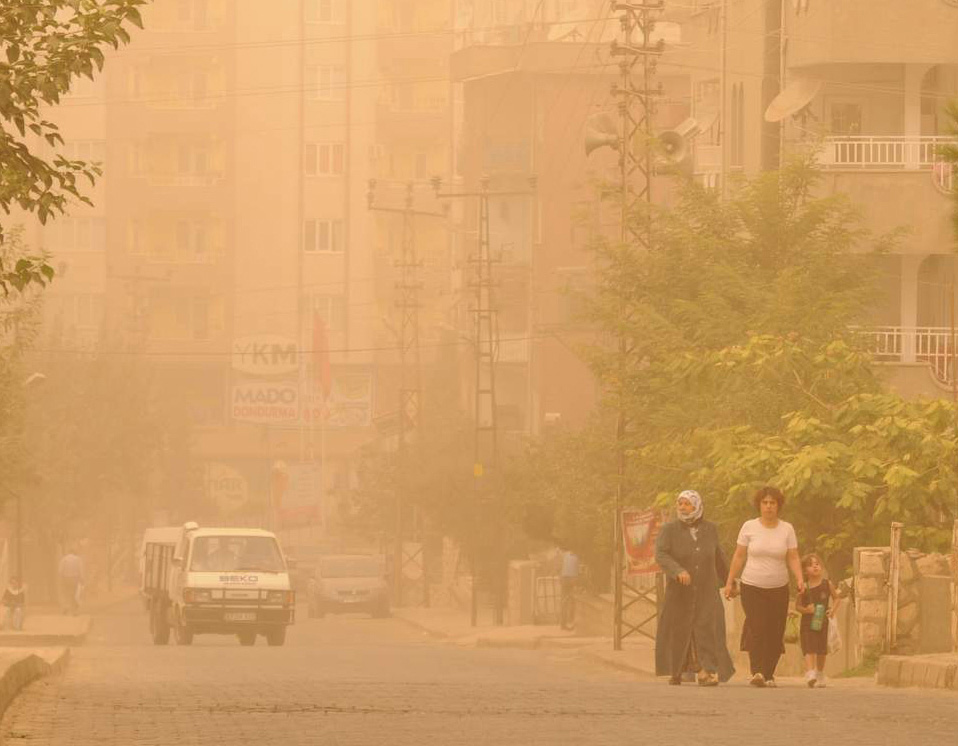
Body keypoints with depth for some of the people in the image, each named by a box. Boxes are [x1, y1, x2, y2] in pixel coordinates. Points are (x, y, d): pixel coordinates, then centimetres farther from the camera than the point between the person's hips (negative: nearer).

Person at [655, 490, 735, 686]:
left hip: (707, 591, 1)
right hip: (679, 592, -1)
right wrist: (678, 571, -34)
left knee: (707, 629, -13)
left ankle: (706, 672, -20)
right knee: (678, 631, 6)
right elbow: (660, 554, -17)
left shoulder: (709, 529, 6)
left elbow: (718, 556, 19)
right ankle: (675, 671, 23)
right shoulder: (669, 530, -4)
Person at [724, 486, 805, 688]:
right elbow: (739, 557, 6)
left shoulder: (787, 529, 4)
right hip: (752, 587, -2)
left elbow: (793, 558, 2)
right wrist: (730, 582, 5)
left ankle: (768, 675, 10)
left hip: (778, 588, 2)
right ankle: (757, 673, -25)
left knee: (775, 634, 0)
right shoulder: (749, 527, 1)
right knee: (757, 629, -16)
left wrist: (800, 579, -14)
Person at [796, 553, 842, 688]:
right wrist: (805, 610, -20)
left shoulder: (827, 584, 0)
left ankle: (820, 675, 32)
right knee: (809, 649, -15)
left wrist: (833, 610, -6)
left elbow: (837, 598, 11)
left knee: (821, 650, 14)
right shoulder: (804, 587, -5)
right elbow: (797, 605, 0)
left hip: (822, 622, 2)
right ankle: (810, 673, -24)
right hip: (807, 623, -2)